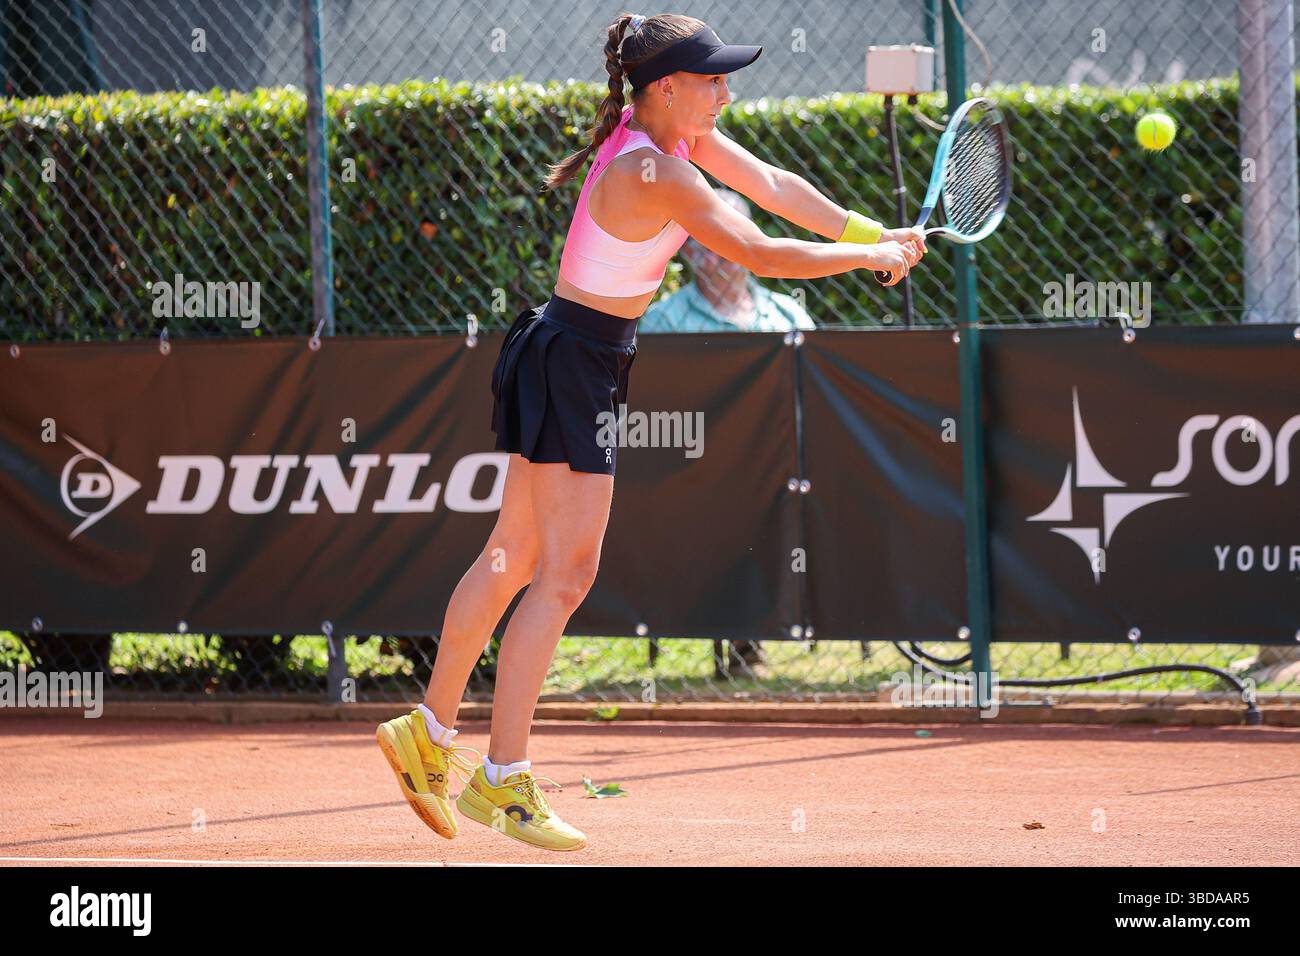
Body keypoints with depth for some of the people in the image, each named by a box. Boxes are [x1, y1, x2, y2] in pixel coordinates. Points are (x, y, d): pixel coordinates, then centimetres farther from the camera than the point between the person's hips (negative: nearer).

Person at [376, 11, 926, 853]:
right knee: (567, 573, -7)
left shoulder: (674, 130, 4)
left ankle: (429, 734, 26)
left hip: (574, 361, 10)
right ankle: (503, 779, -4)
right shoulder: (656, 174, -25)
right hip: (569, 365, -10)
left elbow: (773, 184, 11)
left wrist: (874, 234, 4)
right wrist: (869, 256, -11)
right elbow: (762, 256, -24)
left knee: (516, 559, 16)